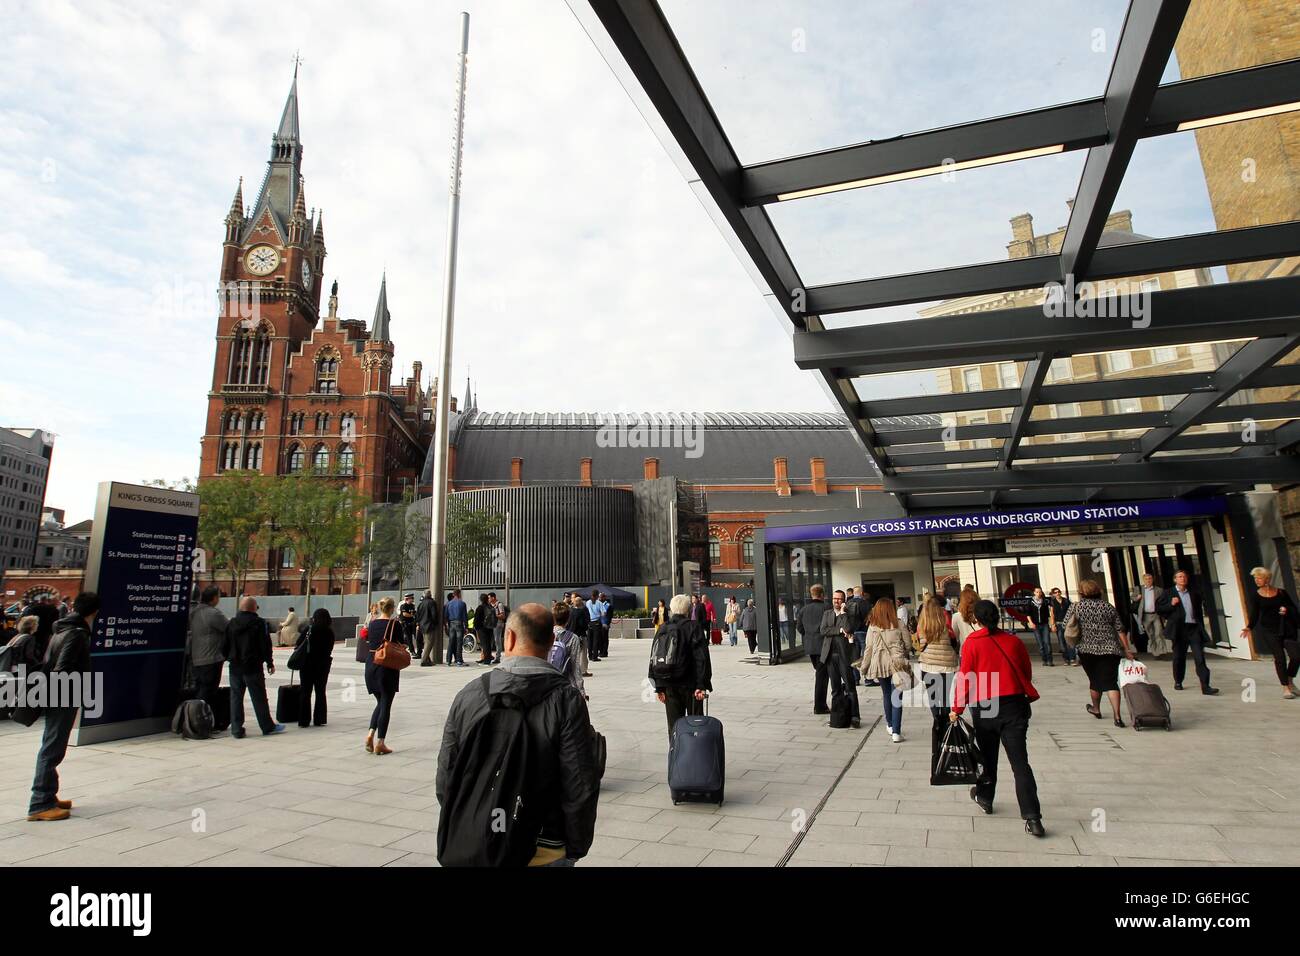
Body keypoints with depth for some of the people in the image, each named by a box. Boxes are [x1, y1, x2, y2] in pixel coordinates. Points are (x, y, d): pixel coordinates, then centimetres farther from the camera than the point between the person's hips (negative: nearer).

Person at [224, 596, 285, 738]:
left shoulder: (231, 623, 5)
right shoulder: (259, 623, -11)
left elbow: (225, 645, 8)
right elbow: (265, 645, -11)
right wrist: (270, 663, -2)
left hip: (235, 667, 4)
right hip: (253, 666, -4)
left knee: (236, 697, 9)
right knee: (259, 697, 3)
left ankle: (236, 730, 10)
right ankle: (267, 727, 12)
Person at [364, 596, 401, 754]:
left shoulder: (372, 624, 5)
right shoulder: (394, 624, -10)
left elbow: (368, 644, 10)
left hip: (371, 666, 5)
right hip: (388, 668, -5)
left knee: (380, 702, 19)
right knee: (386, 704, 4)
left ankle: (371, 734, 4)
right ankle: (379, 743, 5)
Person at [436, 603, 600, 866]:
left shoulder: (469, 694, -8)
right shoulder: (566, 699, -16)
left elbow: (446, 778, 0)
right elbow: (581, 786, -16)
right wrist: (576, 848, -1)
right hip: (544, 850, -2)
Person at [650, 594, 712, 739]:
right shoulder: (693, 627, -8)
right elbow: (701, 658, -13)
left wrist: (659, 687, 11)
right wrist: (702, 685, -12)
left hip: (669, 685, 3)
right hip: (690, 684, -3)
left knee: (673, 726, 10)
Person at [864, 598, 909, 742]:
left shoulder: (872, 626, -2)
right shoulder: (898, 624, -3)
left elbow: (869, 648, 0)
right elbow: (907, 644, 3)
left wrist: (864, 667, 8)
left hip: (880, 664, 1)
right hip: (897, 663, -1)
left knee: (886, 695, 18)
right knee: (897, 697, 1)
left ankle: (890, 725, 29)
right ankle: (896, 732, -4)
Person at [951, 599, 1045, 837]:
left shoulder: (972, 643, -7)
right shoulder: (1014, 641, 2)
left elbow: (965, 678, -8)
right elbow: (1027, 673, 10)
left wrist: (957, 709, -1)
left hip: (984, 708, -2)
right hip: (1014, 706, 2)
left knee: (988, 757, 18)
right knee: (1020, 762, 0)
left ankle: (985, 798, 36)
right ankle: (1032, 818, -6)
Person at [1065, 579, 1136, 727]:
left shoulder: (1076, 606, -2)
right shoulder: (1108, 606, 6)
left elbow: (1066, 625, -4)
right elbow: (1120, 630, 5)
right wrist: (1127, 649, 8)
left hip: (1087, 649, -1)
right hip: (1110, 650, 1)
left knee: (1094, 680, 16)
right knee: (1110, 682, -1)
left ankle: (1096, 709, 35)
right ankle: (1117, 716, -9)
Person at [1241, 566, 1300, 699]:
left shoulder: (1281, 593, 4)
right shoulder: (1254, 596, 0)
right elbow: (1254, 615, -2)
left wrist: (1287, 610, -14)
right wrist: (1249, 627, -16)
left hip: (1286, 629, 2)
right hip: (1269, 631, -2)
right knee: (1280, 658, -5)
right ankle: (1285, 687, 8)